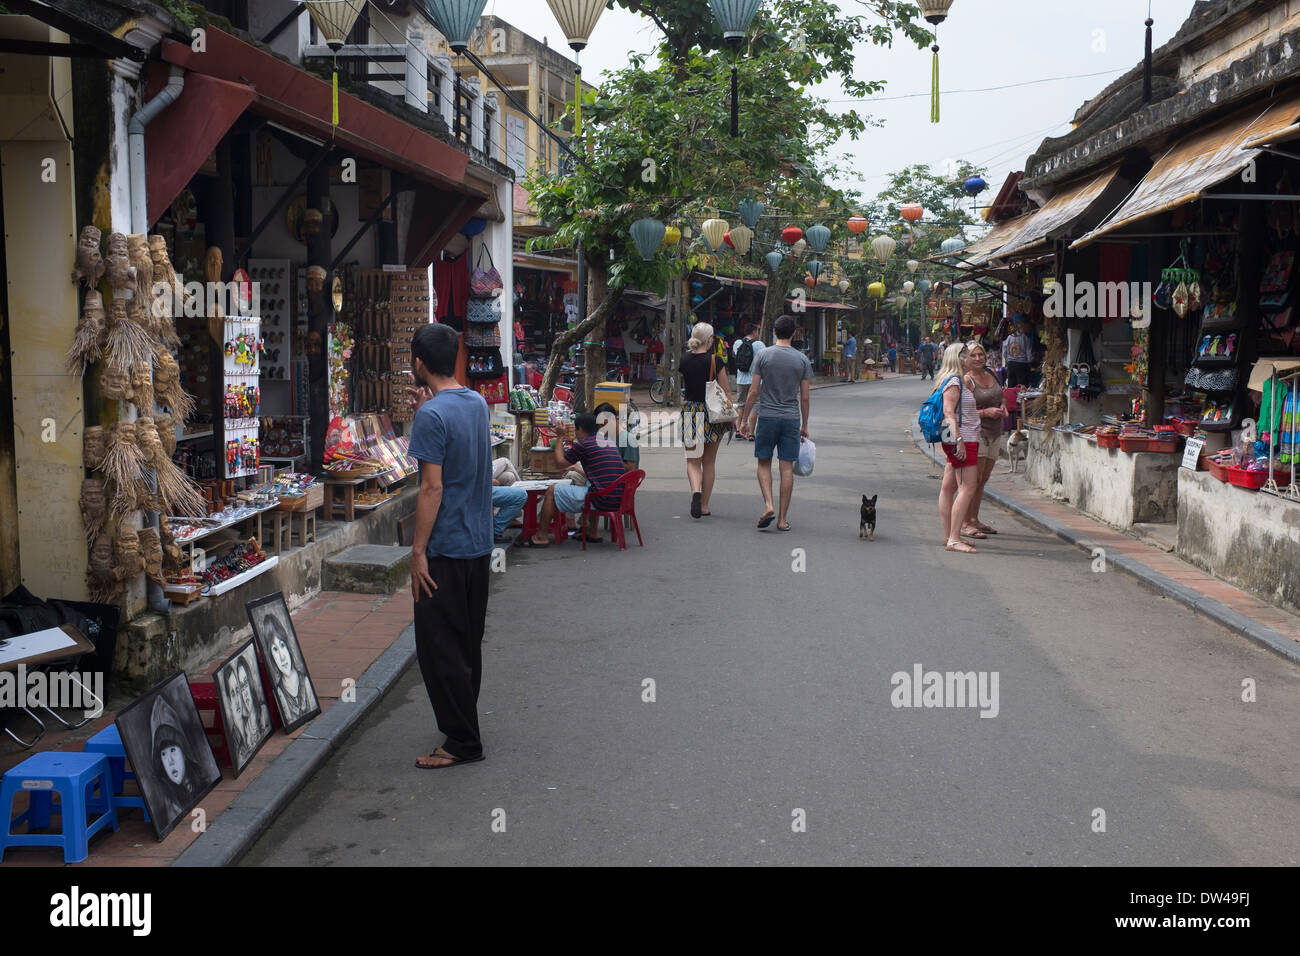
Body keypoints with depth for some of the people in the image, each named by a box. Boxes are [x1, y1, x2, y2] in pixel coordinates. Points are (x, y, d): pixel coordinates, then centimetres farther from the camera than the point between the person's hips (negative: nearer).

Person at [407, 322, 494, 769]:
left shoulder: (432, 414, -18)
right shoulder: (478, 403, 8)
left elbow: (432, 487, -21)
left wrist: (418, 551, -17)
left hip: (446, 550, -9)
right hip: (479, 544, 9)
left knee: (440, 648, 0)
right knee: (468, 643, 18)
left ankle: (462, 741, 5)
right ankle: (464, 726, 30)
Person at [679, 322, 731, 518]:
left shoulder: (684, 362, 0)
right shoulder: (715, 361, -8)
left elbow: (683, 391, 9)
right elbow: (726, 392, -5)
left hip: (689, 413, 1)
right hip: (712, 414, -1)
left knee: (693, 460, 7)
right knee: (709, 462, 11)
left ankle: (695, 490, -21)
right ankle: (704, 506, 16)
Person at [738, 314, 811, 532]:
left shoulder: (764, 356, -3)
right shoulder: (802, 359, 1)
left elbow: (754, 392, -4)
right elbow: (804, 397, 3)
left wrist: (744, 419, 5)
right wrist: (804, 425, 13)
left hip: (767, 417, -1)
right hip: (792, 418, 1)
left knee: (764, 463, 11)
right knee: (787, 467, 3)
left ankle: (768, 505, -8)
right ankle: (783, 519, 5)